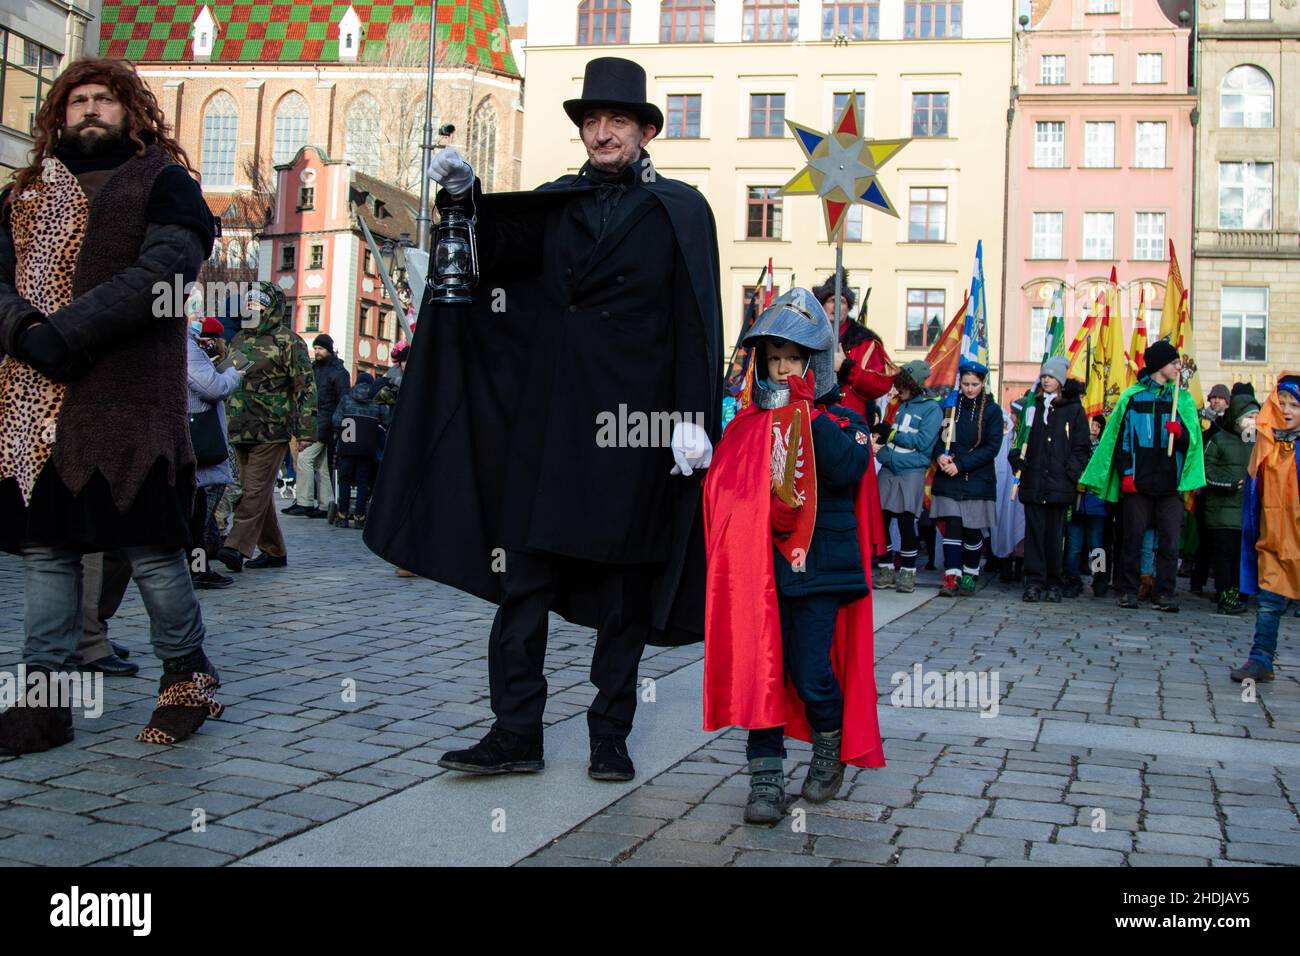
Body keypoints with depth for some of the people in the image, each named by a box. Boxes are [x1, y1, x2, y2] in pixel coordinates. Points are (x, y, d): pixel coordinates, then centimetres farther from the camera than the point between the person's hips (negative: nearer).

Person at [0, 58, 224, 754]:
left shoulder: (161, 180, 5)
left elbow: (162, 272, -11)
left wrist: (65, 330, -17)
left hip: (128, 402, -5)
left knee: (147, 545, -3)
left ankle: (187, 676, 15)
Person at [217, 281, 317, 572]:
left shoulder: (287, 340, -5)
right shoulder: (239, 340, 17)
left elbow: (305, 387, -9)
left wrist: (303, 432, -15)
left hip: (272, 431, -8)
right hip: (241, 432, 8)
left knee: (256, 490, -10)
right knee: (257, 492, 10)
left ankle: (237, 547, -14)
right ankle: (274, 551, 17)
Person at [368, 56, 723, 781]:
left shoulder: (679, 209, 3)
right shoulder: (557, 203, 14)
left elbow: (698, 321, -4)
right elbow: (493, 255, 2)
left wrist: (694, 417, -13)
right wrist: (464, 196, -16)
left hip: (635, 423, -3)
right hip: (549, 423, 3)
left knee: (625, 588, 6)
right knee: (523, 573, 0)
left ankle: (611, 735, 17)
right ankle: (517, 733, 9)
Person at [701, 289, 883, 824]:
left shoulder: (841, 420, 4)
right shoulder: (749, 425, 10)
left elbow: (848, 468, -17)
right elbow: (721, 488, 11)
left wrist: (810, 412, -16)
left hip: (819, 565, -2)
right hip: (759, 565, 2)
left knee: (811, 674, -3)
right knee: (761, 669, 0)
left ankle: (830, 750, 25)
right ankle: (766, 776, 9)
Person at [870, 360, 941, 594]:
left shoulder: (931, 408, -2)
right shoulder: (897, 403, 14)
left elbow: (923, 441, -11)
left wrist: (891, 433, -9)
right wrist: (878, 442, -2)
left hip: (911, 472, -5)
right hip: (887, 469, 5)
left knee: (906, 522, -4)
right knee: (881, 520, 3)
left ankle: (907, 573, 9)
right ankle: (885, 570, 13)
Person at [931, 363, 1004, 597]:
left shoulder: (992, 410, 0)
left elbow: (992, 447, -7)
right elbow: (937, 436, 10)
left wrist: (961, 464, -14)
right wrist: (940, 455, -12)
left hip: (977, 479, -1)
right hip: (949, 478, 1)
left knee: (973, 529, 2)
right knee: (952, 525, -7)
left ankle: (970, 575, 17)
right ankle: (951, 577, -8)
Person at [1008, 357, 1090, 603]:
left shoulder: (1074, 409, 5)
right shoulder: (1032, 405, 13)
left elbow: (1082, 447, 4)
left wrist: (1071, 472, -8)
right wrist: (1017, 460, -1)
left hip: (1059, 483, -2)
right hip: (1032, 481, 2)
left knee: (1055, 534, 2)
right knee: (1035, 531, -1)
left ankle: (1054, 584, 12)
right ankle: (1034, 582, 1)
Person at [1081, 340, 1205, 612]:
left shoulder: (1183, 399, 11)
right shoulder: (1132, 396, 6)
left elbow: (1191, 441, 9)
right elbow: (1120, 437, 4)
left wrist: (1180, 433, -14)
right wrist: (1125, 473, -5)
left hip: (1170, 483, 2)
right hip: (1137, 482, -1)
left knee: (1169, 540, -2)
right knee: (1133, 537, 2)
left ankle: (1164, 594, 4)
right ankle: (1127, 591, 10)